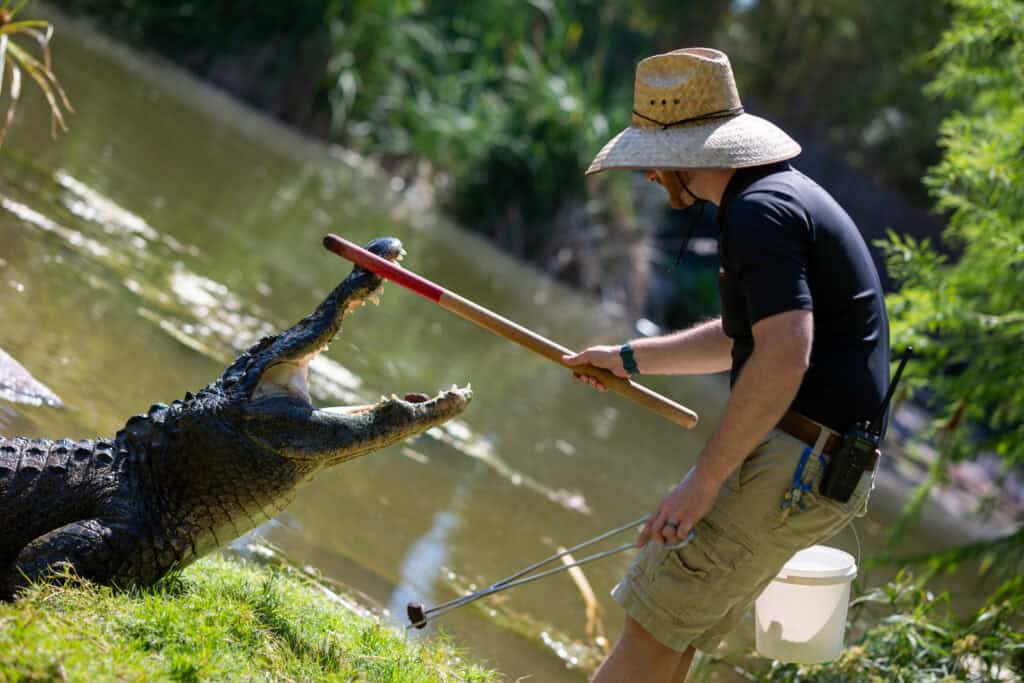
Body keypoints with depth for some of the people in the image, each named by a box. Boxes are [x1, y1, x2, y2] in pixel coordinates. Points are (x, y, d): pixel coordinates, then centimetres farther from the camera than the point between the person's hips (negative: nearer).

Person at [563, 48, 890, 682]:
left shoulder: (761, 212, -16)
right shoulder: (788, 197, 18)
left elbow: (784, 357, -27)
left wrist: (704, 480, -23)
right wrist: (630, 358, 35)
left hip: (790, 464, -10)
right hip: (803, 463, 10)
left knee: (656, 621, -7)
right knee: (672, 626, 15)